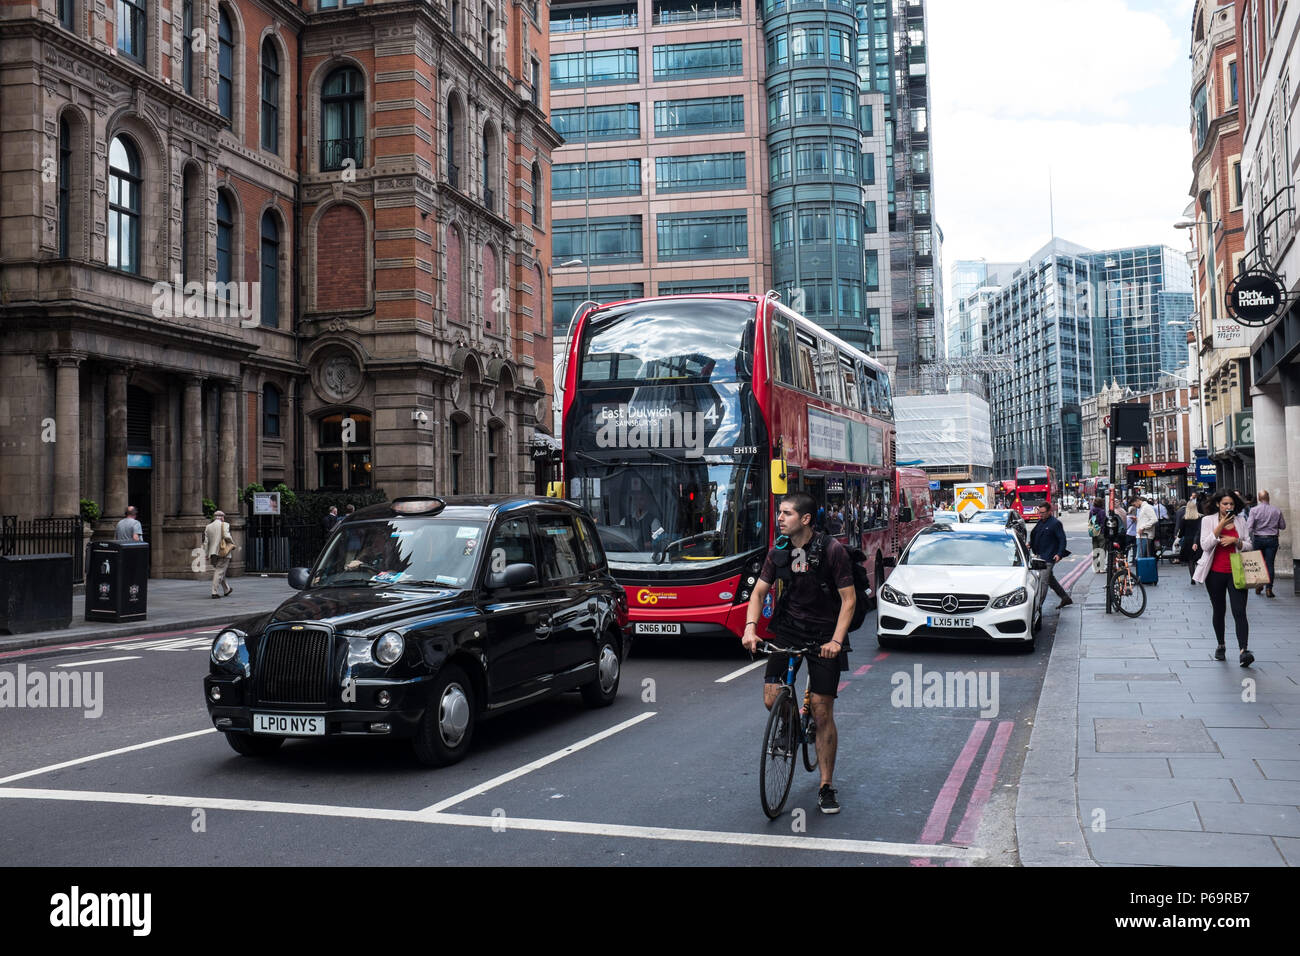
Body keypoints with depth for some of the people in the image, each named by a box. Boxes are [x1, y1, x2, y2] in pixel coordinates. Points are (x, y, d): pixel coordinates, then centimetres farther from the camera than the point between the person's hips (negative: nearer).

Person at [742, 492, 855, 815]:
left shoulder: (833, 550, -14)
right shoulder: (779, 552, 0)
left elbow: (849, 599, -13)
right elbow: (759, 592, 4)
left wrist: (836, 640, -24)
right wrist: (750, 627, -13)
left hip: (824, 635, -4)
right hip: (788, 630, 4)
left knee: (823, 713, -3)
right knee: (771, 699, -12)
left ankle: (827, 787, 10)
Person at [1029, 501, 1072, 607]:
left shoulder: (1055, 523, -13)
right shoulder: (1041, 522, 12)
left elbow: (1062, 539, -14)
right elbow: (1035, 536, 22)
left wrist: (1059, 554, -22)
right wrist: (1030, 544, 5)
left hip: (1049, 558, -9)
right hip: (1041, 555, 9)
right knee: (1050, 579, 16)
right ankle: (1065, 598, 26)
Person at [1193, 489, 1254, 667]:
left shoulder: (1240, 521, 7)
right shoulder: (1208, 520, 0)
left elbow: (1248, 546, 9)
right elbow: (1205, 546, -12)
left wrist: (1235, 540, -12)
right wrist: (1221, 525, -17)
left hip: (1236, 572, 0)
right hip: (1216, 573, 0)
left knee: (1239, 612, -11)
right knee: (1219, 611, 12)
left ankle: (1243, 651, -20)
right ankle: (1220, 646, 28)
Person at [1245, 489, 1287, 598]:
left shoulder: (1254, 510, -7)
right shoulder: (1277, 511, -3)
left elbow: (1249, 526, -13)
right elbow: (1283, 526, 5)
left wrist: (1251, 540, -3)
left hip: (1258, 539, 0)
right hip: (1272, 539, 0)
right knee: (1270, 564, 1)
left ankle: (1258, 585, 17)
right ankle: (1269, 588, -3)